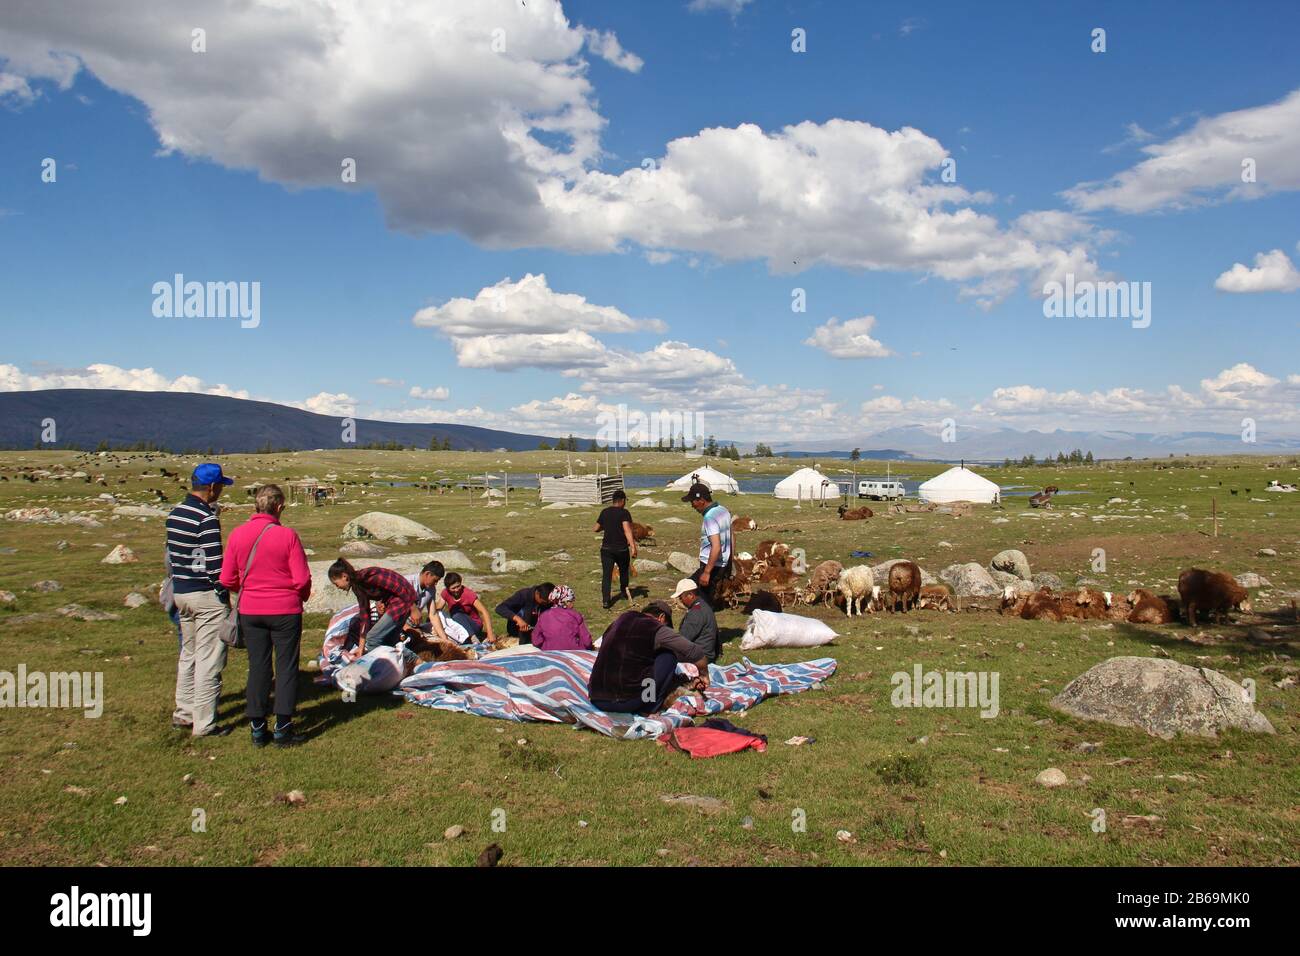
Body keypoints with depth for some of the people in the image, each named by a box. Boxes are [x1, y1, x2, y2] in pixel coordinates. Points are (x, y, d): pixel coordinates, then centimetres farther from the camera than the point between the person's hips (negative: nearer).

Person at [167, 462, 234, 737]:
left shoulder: (174, 514, 9)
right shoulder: (207, 519, -18)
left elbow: (171, 555, 15)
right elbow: (214, 564, -20)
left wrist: (177, 584, 21)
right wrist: (224, 596, -12)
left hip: (180, 592, 9)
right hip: (206, 595, -9)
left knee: (188, 656, 20)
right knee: (209, 661, -1)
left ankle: (183, 714, 29)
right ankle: (204, 724, 4)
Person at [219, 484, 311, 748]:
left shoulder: (238, 534, -3)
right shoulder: (287, 535, -13)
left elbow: (227, 580, 1)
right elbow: (302, 580, -13)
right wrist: (302, 596, 8)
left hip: (250, 611, 3)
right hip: (285, 610, -3)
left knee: (258, 667, 11)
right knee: (286, 667, 7)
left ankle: (258, 729, 16)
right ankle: (283, 729, 8)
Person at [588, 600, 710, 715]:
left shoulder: (621, 620, 14)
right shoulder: (656, 630, -4)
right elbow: (695, 654, 0)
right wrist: (704, 675, 20)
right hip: (630, 703, -6)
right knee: (668, 655, 8)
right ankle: (652, 706, 11)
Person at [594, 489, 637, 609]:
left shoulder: (605, 512, 5)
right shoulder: (624, 512, -10)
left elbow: (596, 528, 15)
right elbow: (627, 530, -21)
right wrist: (633, 547, -25)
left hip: (606, 548, 2)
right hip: (621, 548, -2)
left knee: (606, 574, -1)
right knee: (624, 570, 24)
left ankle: (605, 601, -11)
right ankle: (624, 591, 43)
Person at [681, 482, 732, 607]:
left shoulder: (710, 518, -21)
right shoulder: (723, 511, 8)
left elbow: (716, 547, -28)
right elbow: (729, 539, 16)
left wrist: (707, 572, -27)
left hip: (711, 565, -9)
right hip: (723, 564, 9)